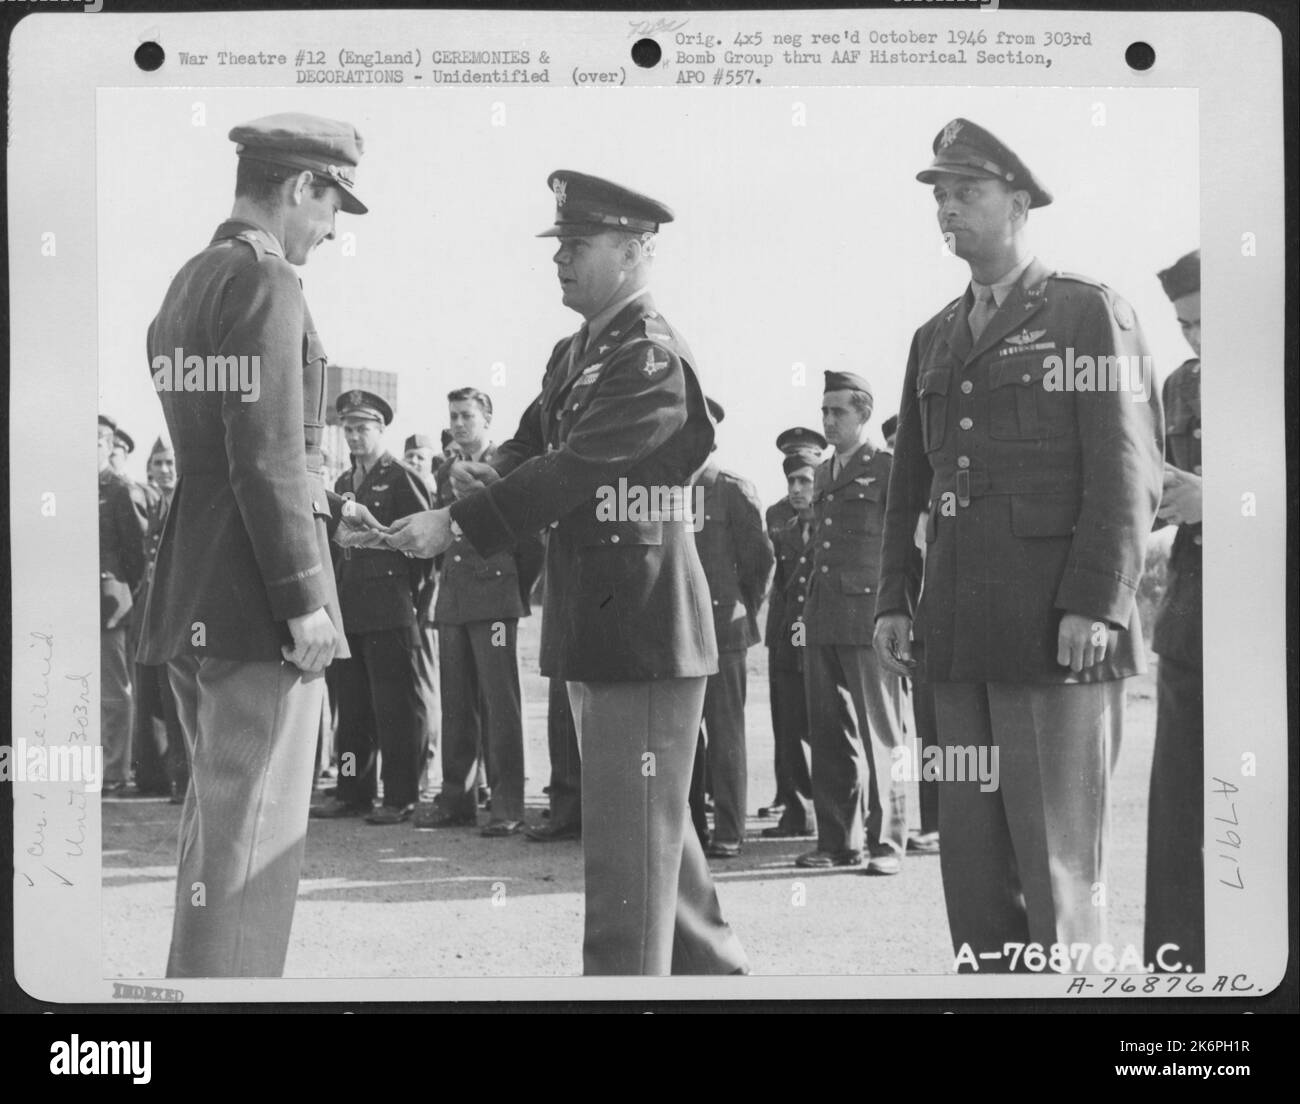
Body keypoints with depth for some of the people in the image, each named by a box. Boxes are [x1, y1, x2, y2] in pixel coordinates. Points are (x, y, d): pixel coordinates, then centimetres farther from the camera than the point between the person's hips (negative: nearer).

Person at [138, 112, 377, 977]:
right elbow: (267, 457, -19)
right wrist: (305, 597, -18)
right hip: (256, 605, -10)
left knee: (216, 823, 18)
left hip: (193, 600, 10)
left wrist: (324, 507, 19)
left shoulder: (188, 284, 17)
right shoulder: (263, 282, -13)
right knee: (252, 838, -5)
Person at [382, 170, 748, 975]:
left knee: (630, 846, -4)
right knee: (654, 826, 20)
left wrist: (460, 523, -22)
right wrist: (487, 478, -9)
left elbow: (575, 468, -22)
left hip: (645, 630, -10)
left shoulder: (653, 356, -15)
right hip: (594, 632, 10)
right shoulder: (574, 354, 14)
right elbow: (535, 444, 13)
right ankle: (710, 965, 33)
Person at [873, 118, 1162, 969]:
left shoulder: (1092, 312, 1)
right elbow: (909, 482, 20)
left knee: (1057, 851, -3)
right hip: (963, 634, 6)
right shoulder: (935, 338, 20)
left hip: (1058, 630, -6)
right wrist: (894, 600, 10)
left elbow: (1130, 471, -7)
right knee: (972, 850, 8)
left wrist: (1097, 605, -16)